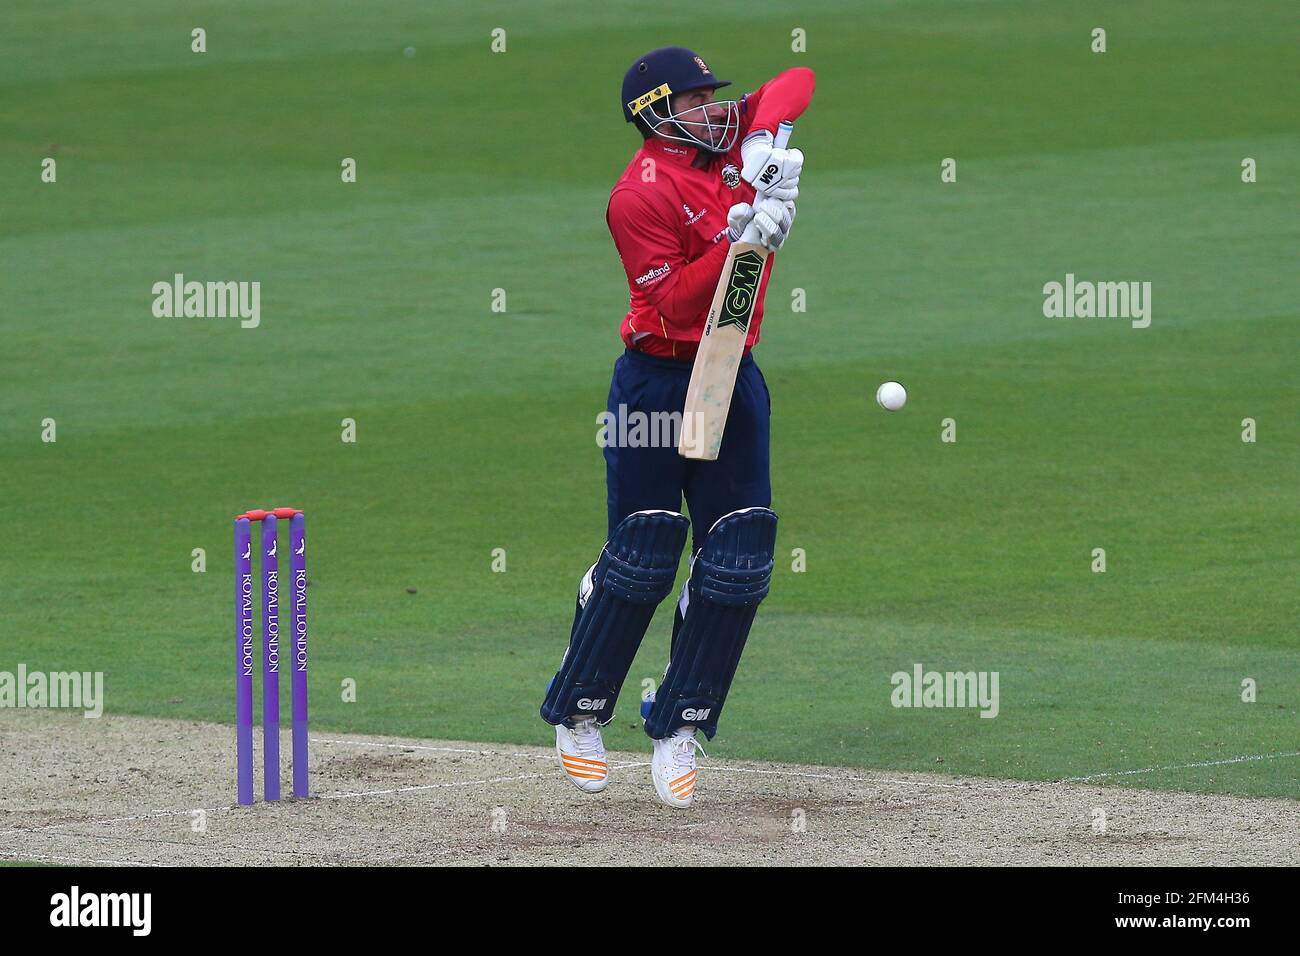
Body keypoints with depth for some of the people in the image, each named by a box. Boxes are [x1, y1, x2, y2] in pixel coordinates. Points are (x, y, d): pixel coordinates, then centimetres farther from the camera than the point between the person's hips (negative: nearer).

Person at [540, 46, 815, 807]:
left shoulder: (730, 140, 5)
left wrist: (763, 137, -9)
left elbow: (799, 80, 8)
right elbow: (674, 306, -22)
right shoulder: (641, 194, -16)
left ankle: (679, 731, 7)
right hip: (656, 382, -6)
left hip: (733, 380, 6)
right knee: (644, 555, -5)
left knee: (738, 557, -1)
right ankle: (580, 716, 13)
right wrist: (744, 242, -29)